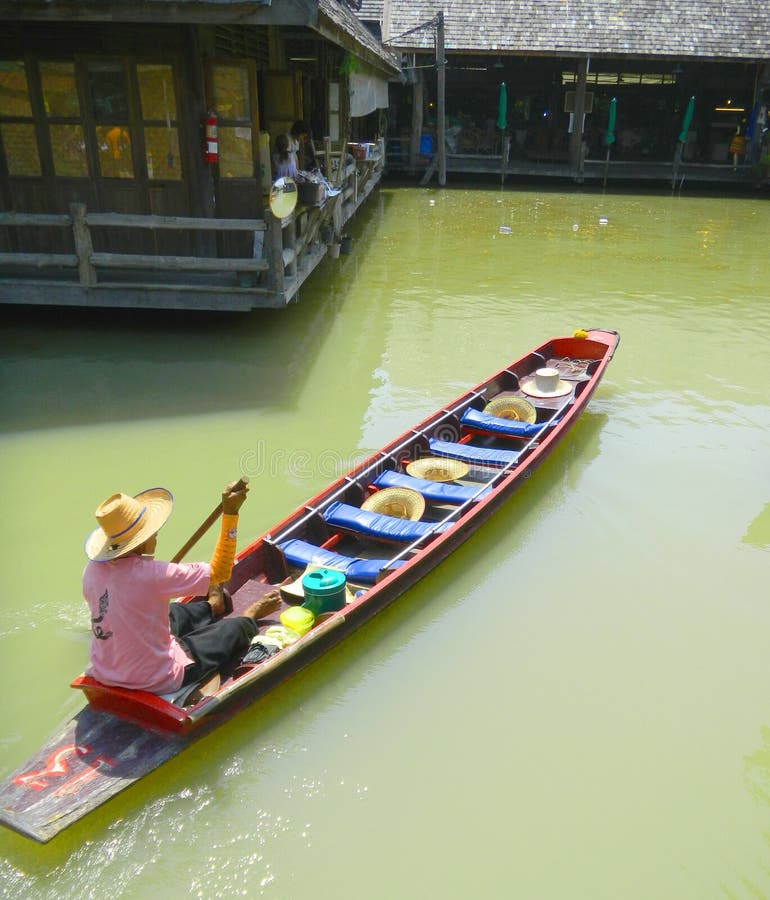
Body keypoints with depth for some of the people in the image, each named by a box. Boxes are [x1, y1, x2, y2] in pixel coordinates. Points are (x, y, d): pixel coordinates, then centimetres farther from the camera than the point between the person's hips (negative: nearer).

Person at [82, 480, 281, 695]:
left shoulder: (92, 571, -11)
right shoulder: (151, 574, -31)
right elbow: (220, 571, -20)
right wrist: (230, 513, -19)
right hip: (157, 682, -7)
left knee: (176, 613, 30)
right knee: (237, 628, 12)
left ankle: (212, 607, 59)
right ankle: (249, 618, 45)